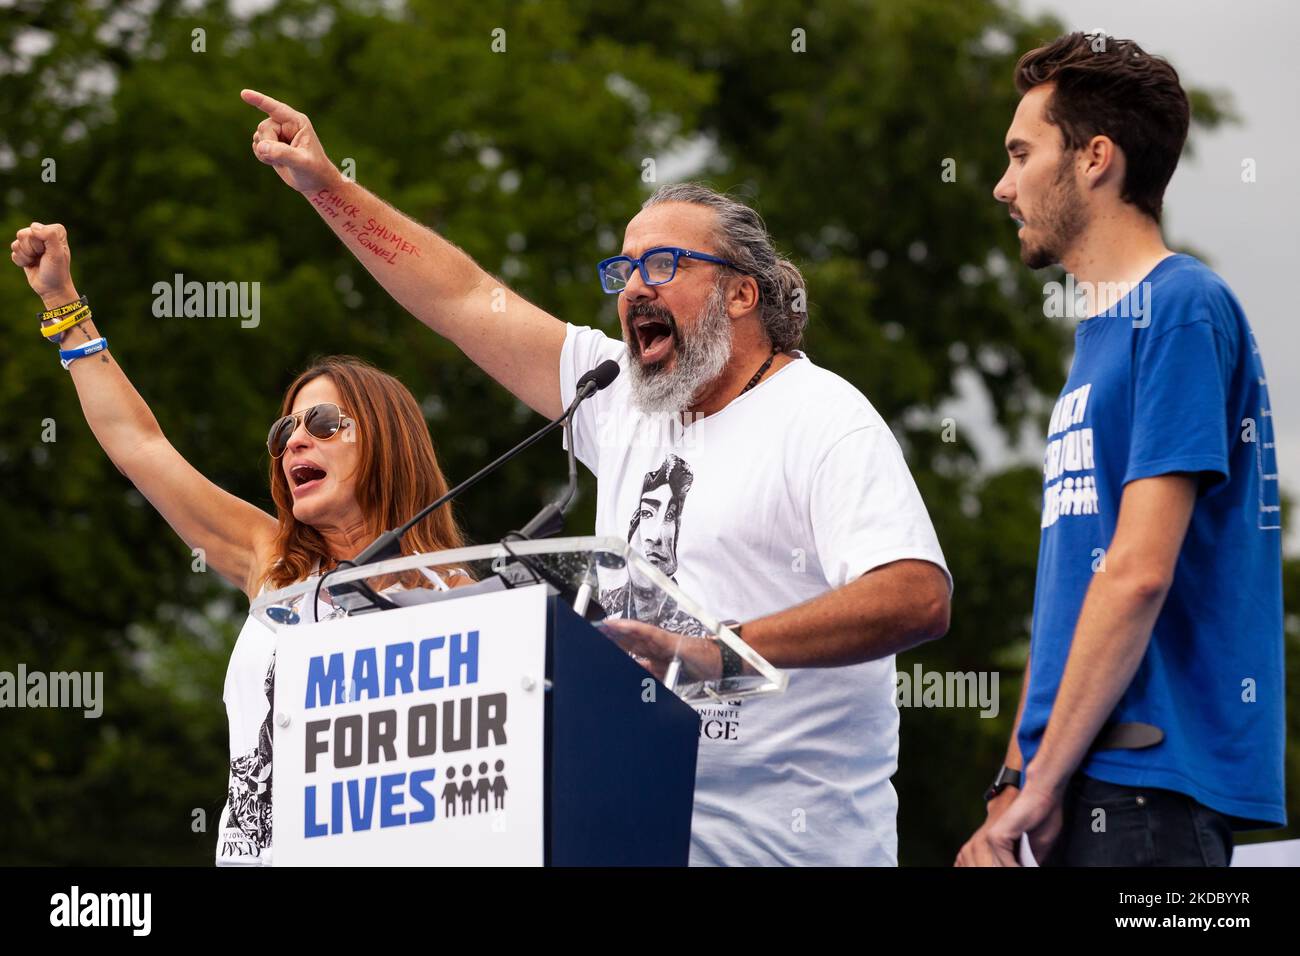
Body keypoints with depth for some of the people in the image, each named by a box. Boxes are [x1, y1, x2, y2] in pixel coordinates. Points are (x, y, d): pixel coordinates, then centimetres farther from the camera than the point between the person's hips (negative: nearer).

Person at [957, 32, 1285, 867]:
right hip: (1092, 783, 9)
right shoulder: (1101, 331, 20)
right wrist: (1015, 785, 13)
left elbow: (1140, 572, -16)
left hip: (1149, 775, -9)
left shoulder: (1183, 309, -8)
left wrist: (1041, 778, -14)